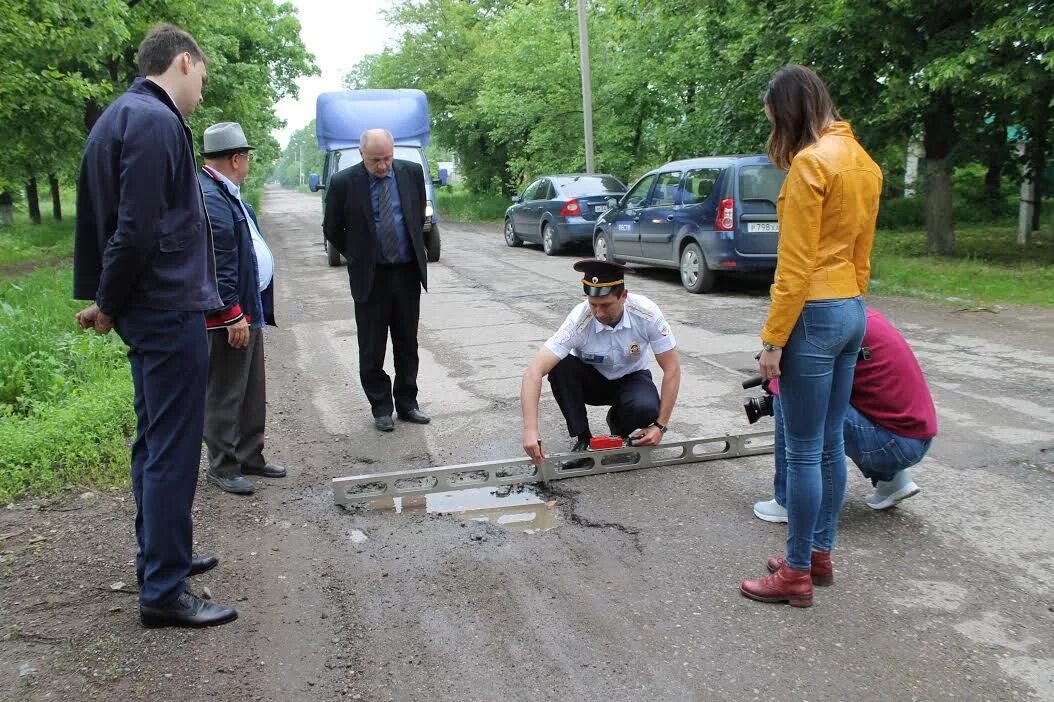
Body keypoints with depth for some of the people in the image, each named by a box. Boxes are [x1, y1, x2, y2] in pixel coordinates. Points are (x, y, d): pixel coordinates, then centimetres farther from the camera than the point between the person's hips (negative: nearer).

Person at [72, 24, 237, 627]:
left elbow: (112, 219, 16)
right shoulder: (156, 122, -15)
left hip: (148, 310, 10)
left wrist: (106, 300, 13)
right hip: (169, 309, -10)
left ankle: (159, 555, 31)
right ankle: (164, 590, 4)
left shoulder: (119, 118, 16)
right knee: (173, 449, -4)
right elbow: (137, 229, -20)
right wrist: (109, 303, -7)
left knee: (156, 442, 18)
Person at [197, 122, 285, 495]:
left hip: (249, 309, 11)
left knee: (253, 391, 17)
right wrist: (232, 314, -22)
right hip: (228, 316, -10)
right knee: (225, 394, 1)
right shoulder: (208, 198, -18)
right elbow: (215, 265, -23)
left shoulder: (225, 193, 15)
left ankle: (250, 457, 28)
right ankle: (222, 467, 12)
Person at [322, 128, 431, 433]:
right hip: (370, 276, -2)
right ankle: (381, 408, 17)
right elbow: (332, 228, 3)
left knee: (407, 345, 11)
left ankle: (406, 404, 22)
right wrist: (356, 257, 7)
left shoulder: (412, 172, -2)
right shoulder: (343, 182, -11)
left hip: (408, 271, 3)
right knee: (372, 349, 4)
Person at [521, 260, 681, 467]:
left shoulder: (647, 313, -28)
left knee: (645, 408, -34)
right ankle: (582, 440, -14)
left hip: (631, 379, 0)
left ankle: (619, 424, 3)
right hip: (591, 380, 0)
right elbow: (534, 372, -38)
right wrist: (530, 430, -48)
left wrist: (660, 425, -23)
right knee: (560, 367, -33)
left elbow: (672, 368, -19)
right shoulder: (579, 321, -32)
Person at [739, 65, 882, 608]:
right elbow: (862, 252, 16)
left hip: (814, 315, -9)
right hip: (852, 311, 10)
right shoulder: (861, 160, 12)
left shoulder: (810, 162, -15)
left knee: (803, 453, -1)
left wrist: (773, 339, -16)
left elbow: (795, 264, -18)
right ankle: (820, 549, 29)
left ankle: (797, 574, 9)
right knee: (830, 444, 17)